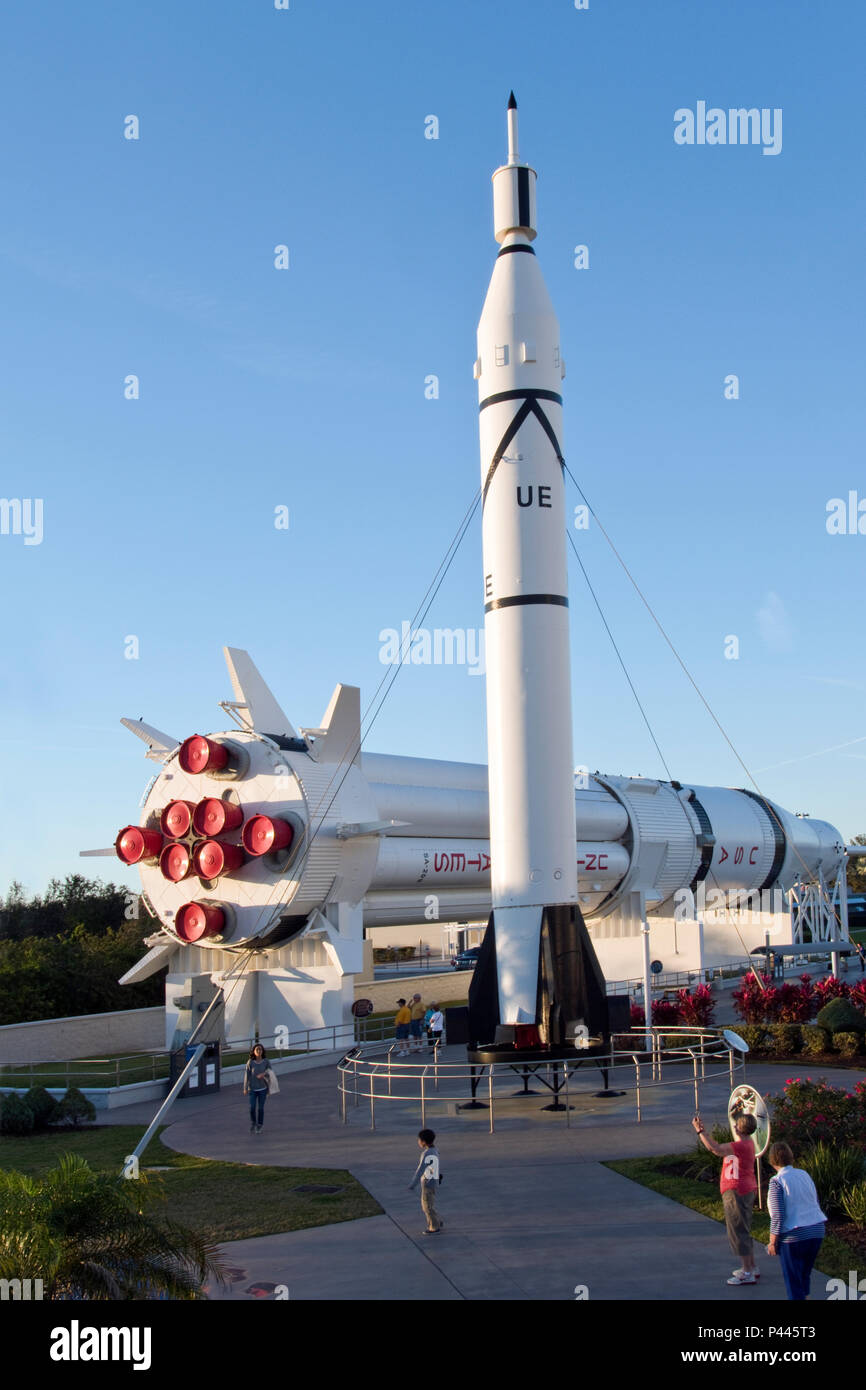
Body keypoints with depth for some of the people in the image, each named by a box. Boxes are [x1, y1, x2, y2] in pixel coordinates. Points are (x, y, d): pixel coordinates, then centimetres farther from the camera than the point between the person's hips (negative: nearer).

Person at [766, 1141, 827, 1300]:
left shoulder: (777, 1181, -12)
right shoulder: (804, 1175, 8)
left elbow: (778, 1215, -17)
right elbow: (816, 1202, 16)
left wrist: (772, 1241, -8)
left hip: (794, 1235, -6)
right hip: (817, 1230, 6)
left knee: (793, 1280, 5)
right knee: (805, 1275, 23)